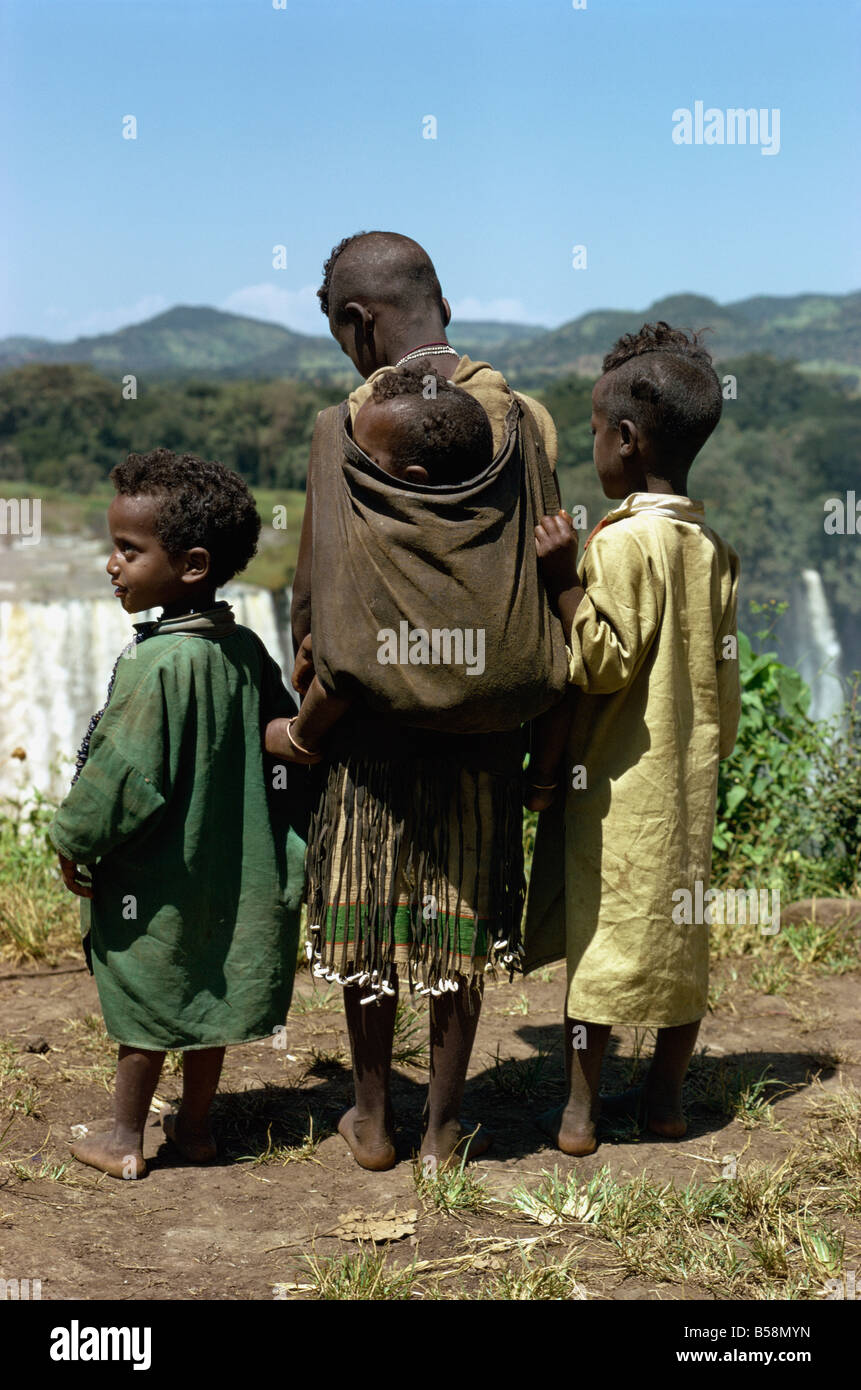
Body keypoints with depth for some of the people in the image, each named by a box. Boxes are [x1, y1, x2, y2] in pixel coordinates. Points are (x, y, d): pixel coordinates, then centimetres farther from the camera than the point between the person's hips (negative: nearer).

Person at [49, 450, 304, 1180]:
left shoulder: (159, 662, -24)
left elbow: (126, 774, -23)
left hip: (154, 879, -7)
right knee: (207, 995, 18)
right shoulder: (246, 648, 0)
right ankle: (196, 1123, 32)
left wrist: (74, 841, -8)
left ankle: (126, 1139, 22)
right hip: (229, 870, 7)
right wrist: (275, 834, 20)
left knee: (145, 1000, 8)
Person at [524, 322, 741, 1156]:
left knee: (598, 937, 2)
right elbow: (722, 677, 10)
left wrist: (564, 581, -19)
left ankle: (578, 1112, 11)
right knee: (678, 935, 13)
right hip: (688, 777, 7)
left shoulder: (620, 542, -17)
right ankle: (665, 1097, 24)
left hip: (616, 780, -7)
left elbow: (602, 663, -20)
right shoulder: (714, 548, 5)